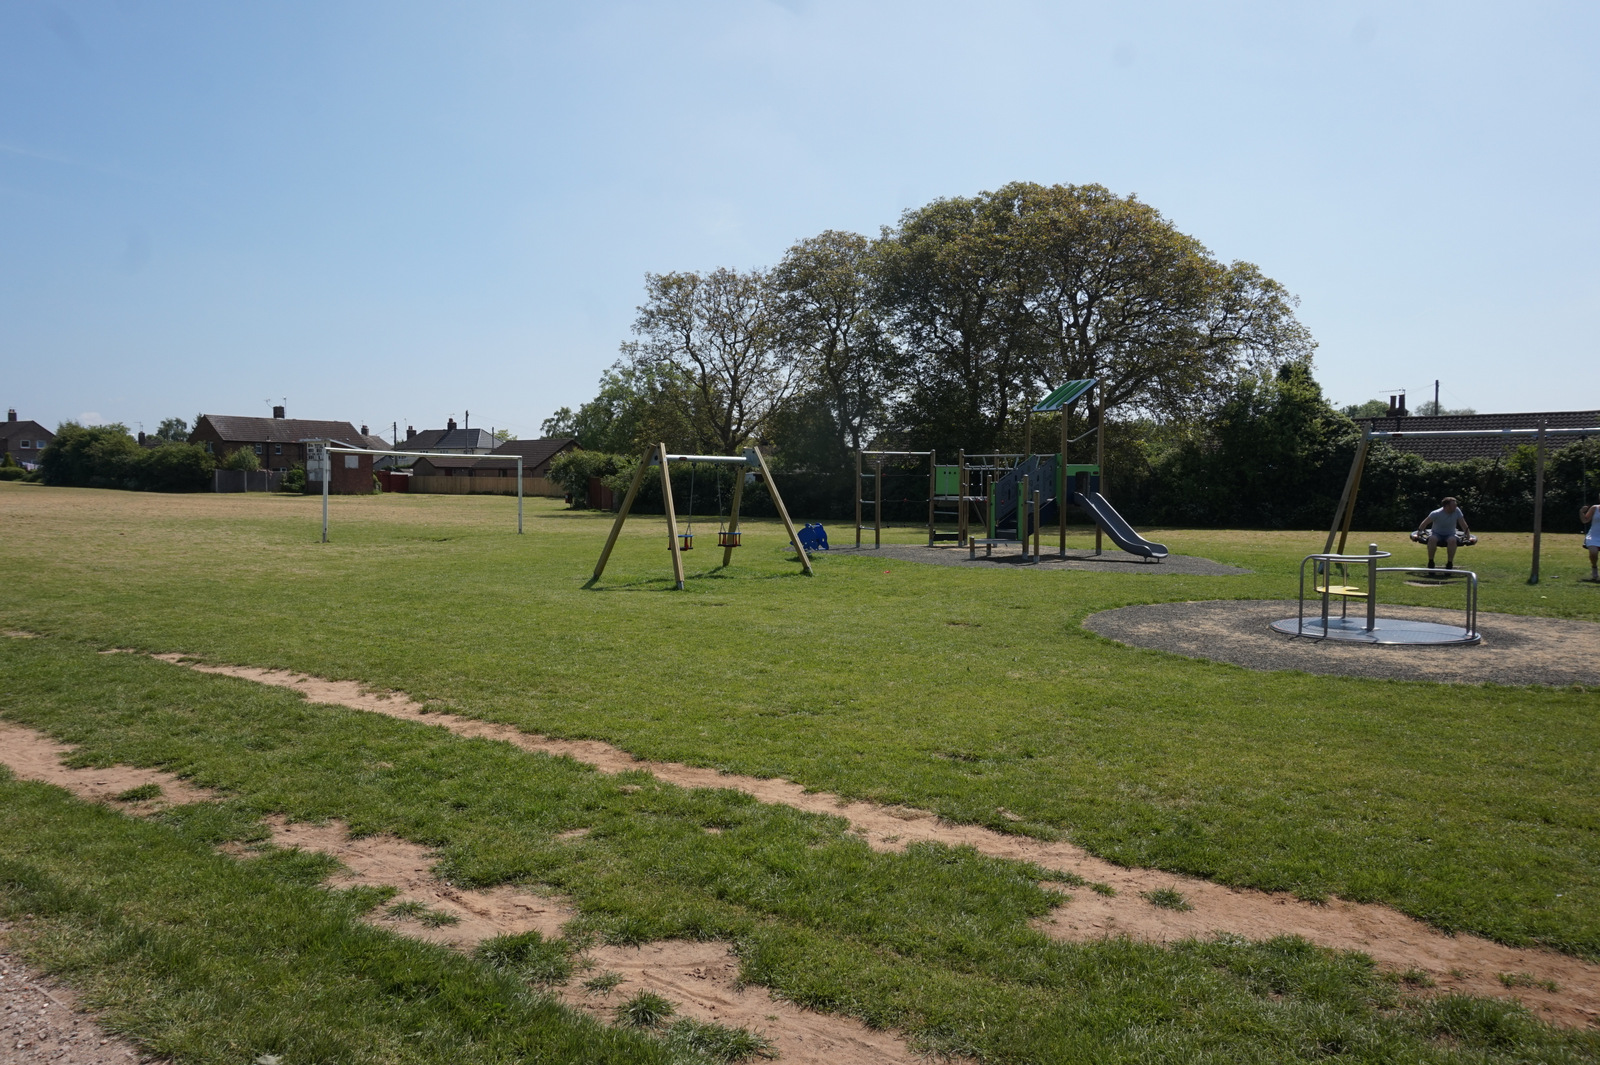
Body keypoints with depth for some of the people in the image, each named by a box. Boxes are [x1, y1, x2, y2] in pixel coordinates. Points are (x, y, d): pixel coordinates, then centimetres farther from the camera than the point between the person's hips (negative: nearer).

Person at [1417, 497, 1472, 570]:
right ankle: (1430, 561, -19)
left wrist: (1467, 534, -3)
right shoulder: (1436, 514, -20)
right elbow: (1425, 522, -8)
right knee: (1432, 539, -37)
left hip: (1450, 534, 1)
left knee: (1452, 540, -35)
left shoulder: (1457, 511, -13)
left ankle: (1450, 563, -20)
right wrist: (1419, 531, -1)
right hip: (1437, 534, -1)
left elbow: (1463, 523, -3)